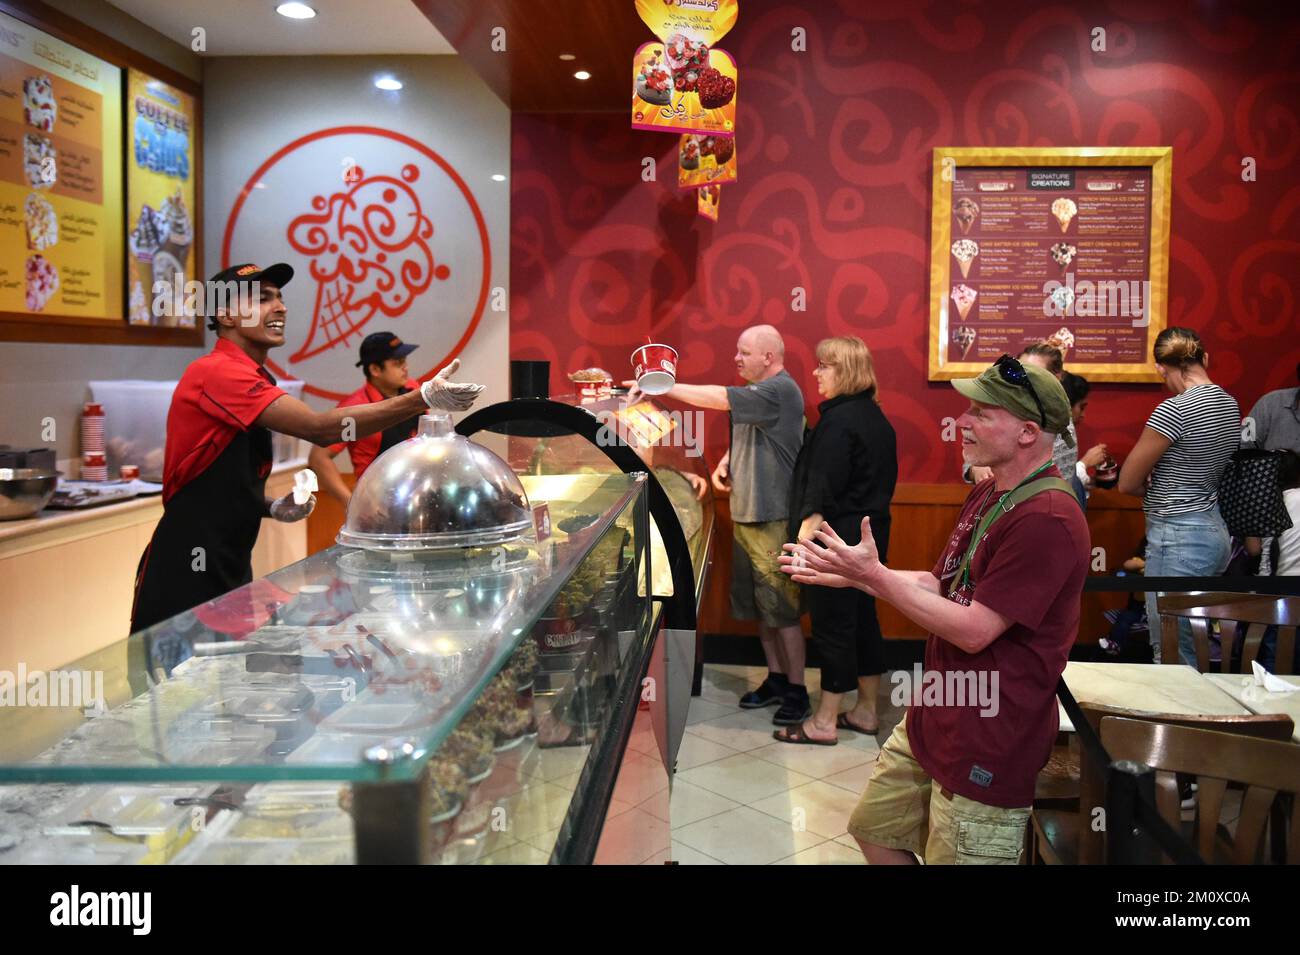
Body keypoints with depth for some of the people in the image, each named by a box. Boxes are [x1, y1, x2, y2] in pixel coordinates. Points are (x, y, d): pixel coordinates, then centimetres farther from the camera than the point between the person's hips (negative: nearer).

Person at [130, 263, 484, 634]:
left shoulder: (256, 380, 14)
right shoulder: (217, 371, -16)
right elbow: (320, 428, -27)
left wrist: (273, 507, 2)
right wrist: (423, 397, -32)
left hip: (231, 569, 9)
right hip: (184, 571, -9)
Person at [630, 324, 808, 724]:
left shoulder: (780, 390, -15)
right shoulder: (757, 391, 15)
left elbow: (718, 398, -24)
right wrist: (725, 462, 4)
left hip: (773, 518, -9)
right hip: (747, 513, 9)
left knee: (781, 608, -3)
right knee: (758, 604, 14)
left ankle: (796, 691, 7)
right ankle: (776, 678, 25)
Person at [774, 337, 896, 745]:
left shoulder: (838, 420, -17)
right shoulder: (875, 416, 12)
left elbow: (823, 489, -21)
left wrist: (804, 536, -18)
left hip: (837, 538, -10)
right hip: (870, 533, 10)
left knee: (833, 625, -2)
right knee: (863, 619, 16)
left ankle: (824, 722, 7)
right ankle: (866, 711, 26)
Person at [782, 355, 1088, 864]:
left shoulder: (1047, 518, -24)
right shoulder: (987, 494, 8)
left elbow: (972, 630, -24)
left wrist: (874, 575, -19)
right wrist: (844, 574, 5)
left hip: (986, 743, -10)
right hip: (930, 719, 10)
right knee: (873, 829, 20)